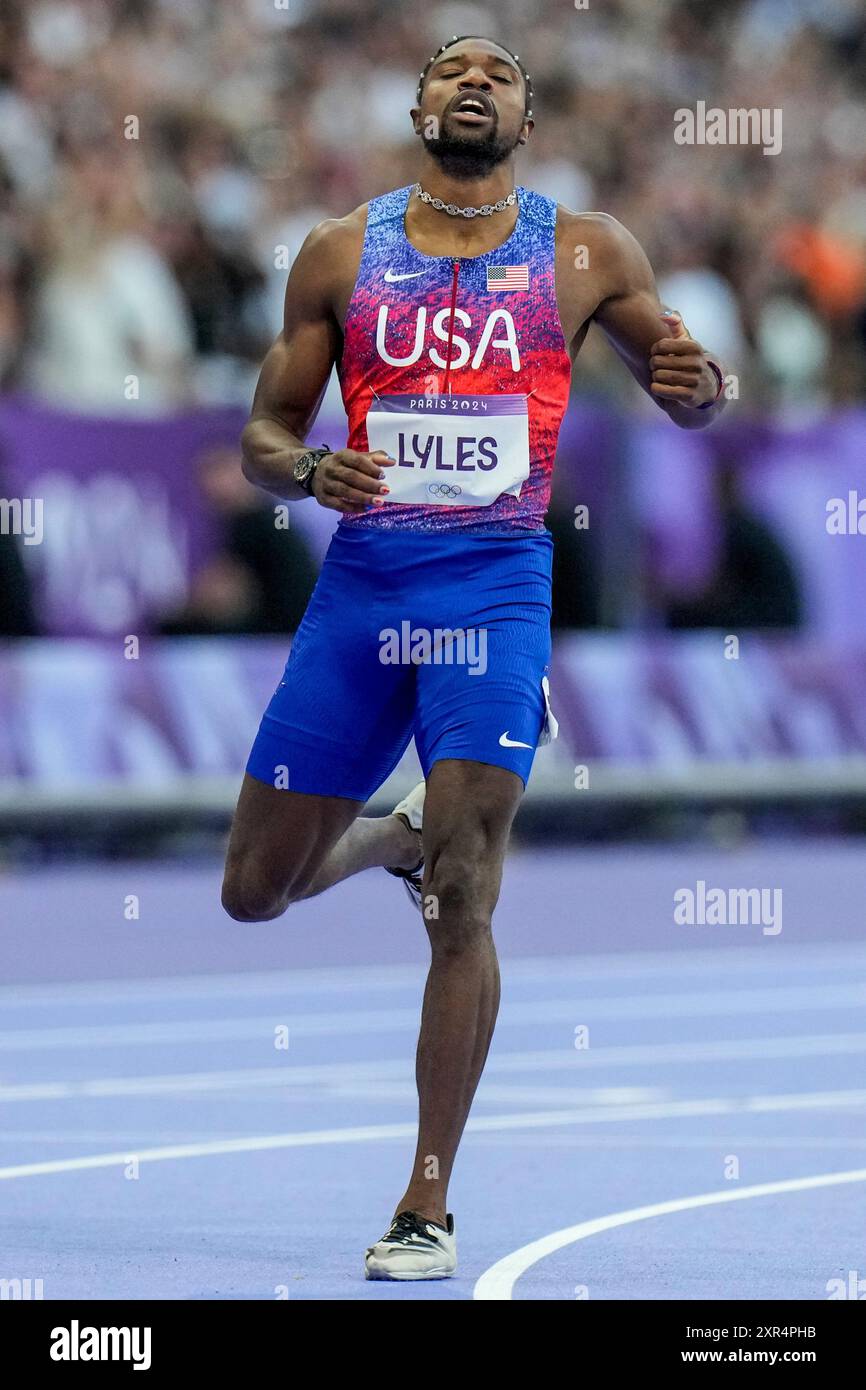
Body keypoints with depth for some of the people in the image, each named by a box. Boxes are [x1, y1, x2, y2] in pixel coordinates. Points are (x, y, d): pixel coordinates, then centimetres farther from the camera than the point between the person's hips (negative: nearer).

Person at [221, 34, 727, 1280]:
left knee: (464, 899, -14)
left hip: (495, 583, -3)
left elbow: (685, 392, 14)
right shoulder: (341, 254, 7)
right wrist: (307, 471, -14)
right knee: (257, 889, 6)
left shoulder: (585, 253, 5)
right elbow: (264, 436, 10)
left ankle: (430, 1209, -8)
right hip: (360, 580, 3)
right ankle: (392, 838, 41)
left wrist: (693, 382, -11)